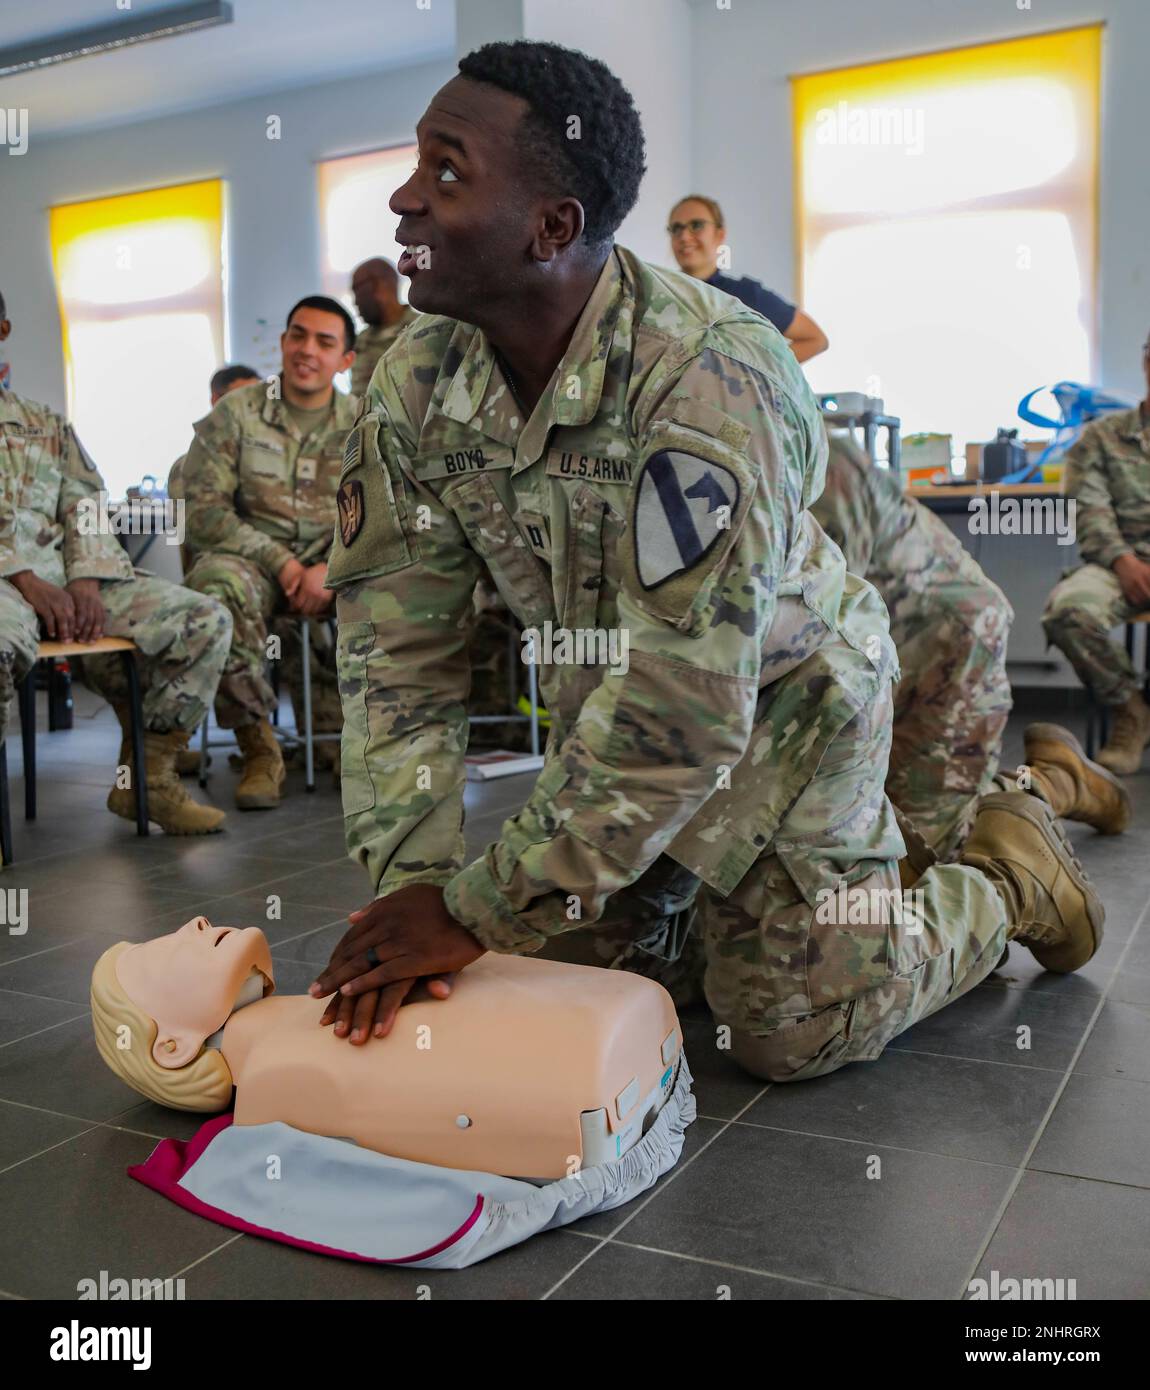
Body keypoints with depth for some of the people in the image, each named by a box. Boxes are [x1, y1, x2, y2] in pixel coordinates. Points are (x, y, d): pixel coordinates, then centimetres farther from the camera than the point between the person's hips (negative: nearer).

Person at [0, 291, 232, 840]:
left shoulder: (47, 425, 25)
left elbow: (87, 508, 15)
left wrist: (87, 584, -5)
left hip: (68, 578, 5)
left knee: (207, 619, -12)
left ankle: (146, 777, -5)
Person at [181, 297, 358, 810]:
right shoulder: (235, 413, 1)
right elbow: (202, 507, -6)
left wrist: (331, 568, -18)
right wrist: (279, 561, -16)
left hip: (334, 565, 2)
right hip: (250, 558, -2)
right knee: (218, 585, -37)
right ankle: (258, 749, -22)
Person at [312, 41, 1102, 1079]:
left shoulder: (704, 380, -36)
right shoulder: (413, 386, -15)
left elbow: (683, 703, -37)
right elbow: (399, 646, -13)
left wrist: (482, 911, -31)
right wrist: (409, 882, -23)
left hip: (781, 693, -6)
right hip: (608, 701, 6)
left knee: (791, 1033, -1)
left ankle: (1006, 877, 24)